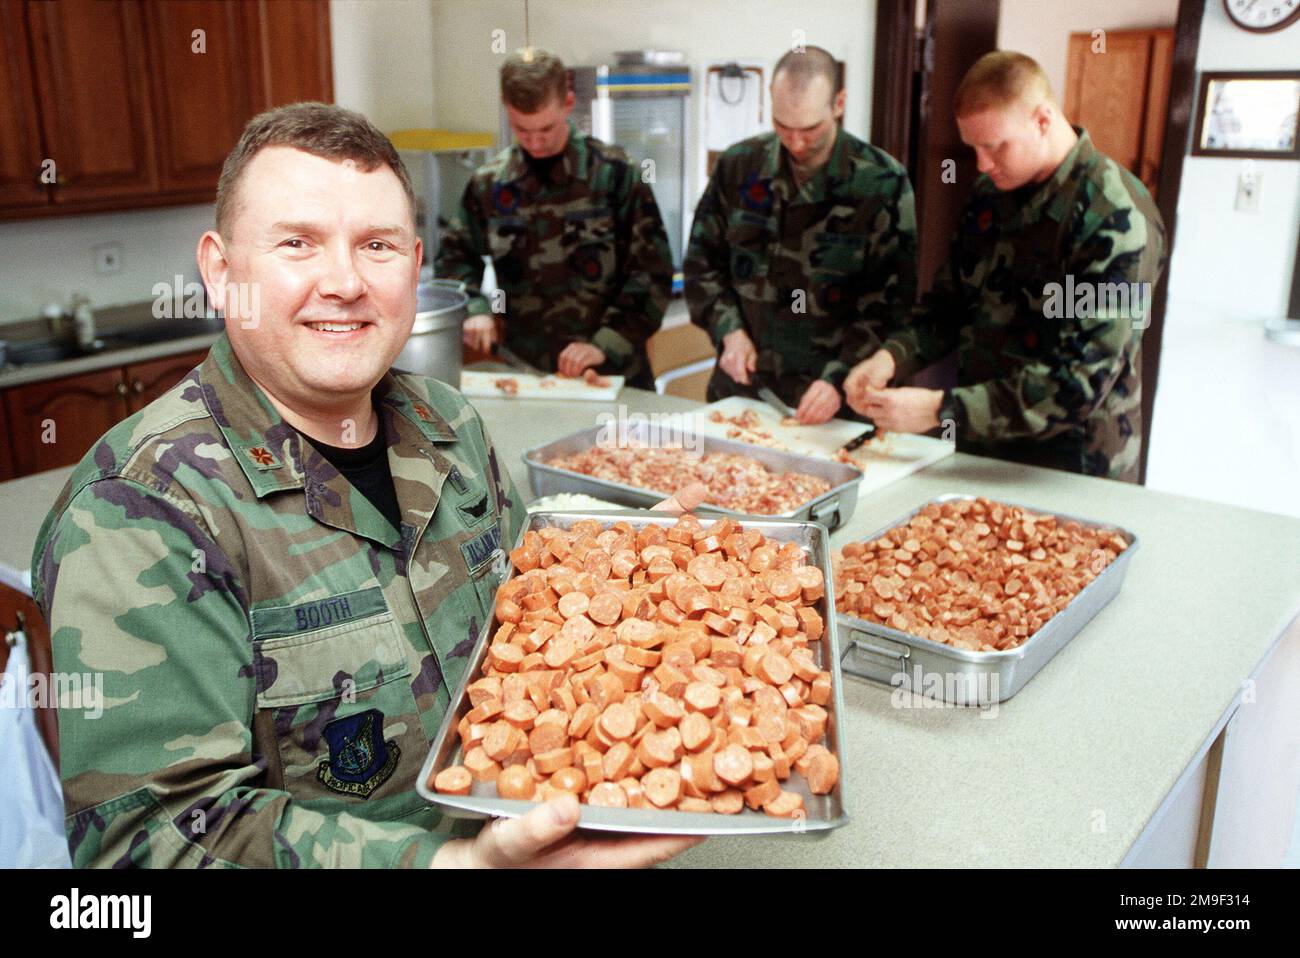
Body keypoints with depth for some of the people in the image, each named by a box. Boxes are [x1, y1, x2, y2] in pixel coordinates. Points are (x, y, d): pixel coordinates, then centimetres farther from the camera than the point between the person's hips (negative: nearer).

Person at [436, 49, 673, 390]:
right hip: (524, 371, 3)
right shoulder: (489, 184, 5)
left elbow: (652, 270, -5)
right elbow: (454, 257, 16)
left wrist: (606, 342, -14)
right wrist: (473, 309, -3)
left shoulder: (614, 173, -4)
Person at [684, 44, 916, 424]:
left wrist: (840, 378, -17)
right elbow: (702, 263, 11)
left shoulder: (882, 183, -6)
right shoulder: (738, 166, 3)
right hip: (740, 386, 3)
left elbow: (891, 302, -7)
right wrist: (729, 331, -3)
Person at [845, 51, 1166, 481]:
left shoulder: (1117, 218, -20)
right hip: (977, 448, 6)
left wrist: (942, 410, -28)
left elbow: (1081, 380, -25)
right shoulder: (989, 193, 3)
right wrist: (892, 357, -9)